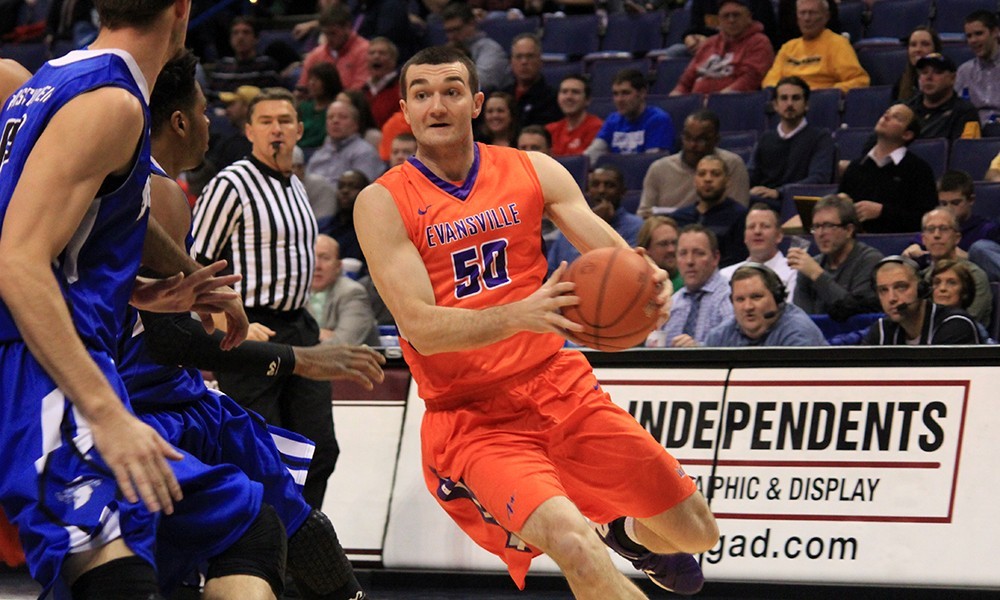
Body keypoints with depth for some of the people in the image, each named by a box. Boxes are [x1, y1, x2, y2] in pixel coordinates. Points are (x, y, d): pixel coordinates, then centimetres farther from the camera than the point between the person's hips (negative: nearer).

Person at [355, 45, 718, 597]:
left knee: (696, 533, 11)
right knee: (572, 543, -31)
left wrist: (646, 284, -27)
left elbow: (612, 252, -1)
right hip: (470, 420, -4)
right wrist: (519, 315, -36)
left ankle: (629, 534, 46)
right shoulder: (383, 203, -8)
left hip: (555, 383, 4)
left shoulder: (533, 172, 3)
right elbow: (419, 325, -19)